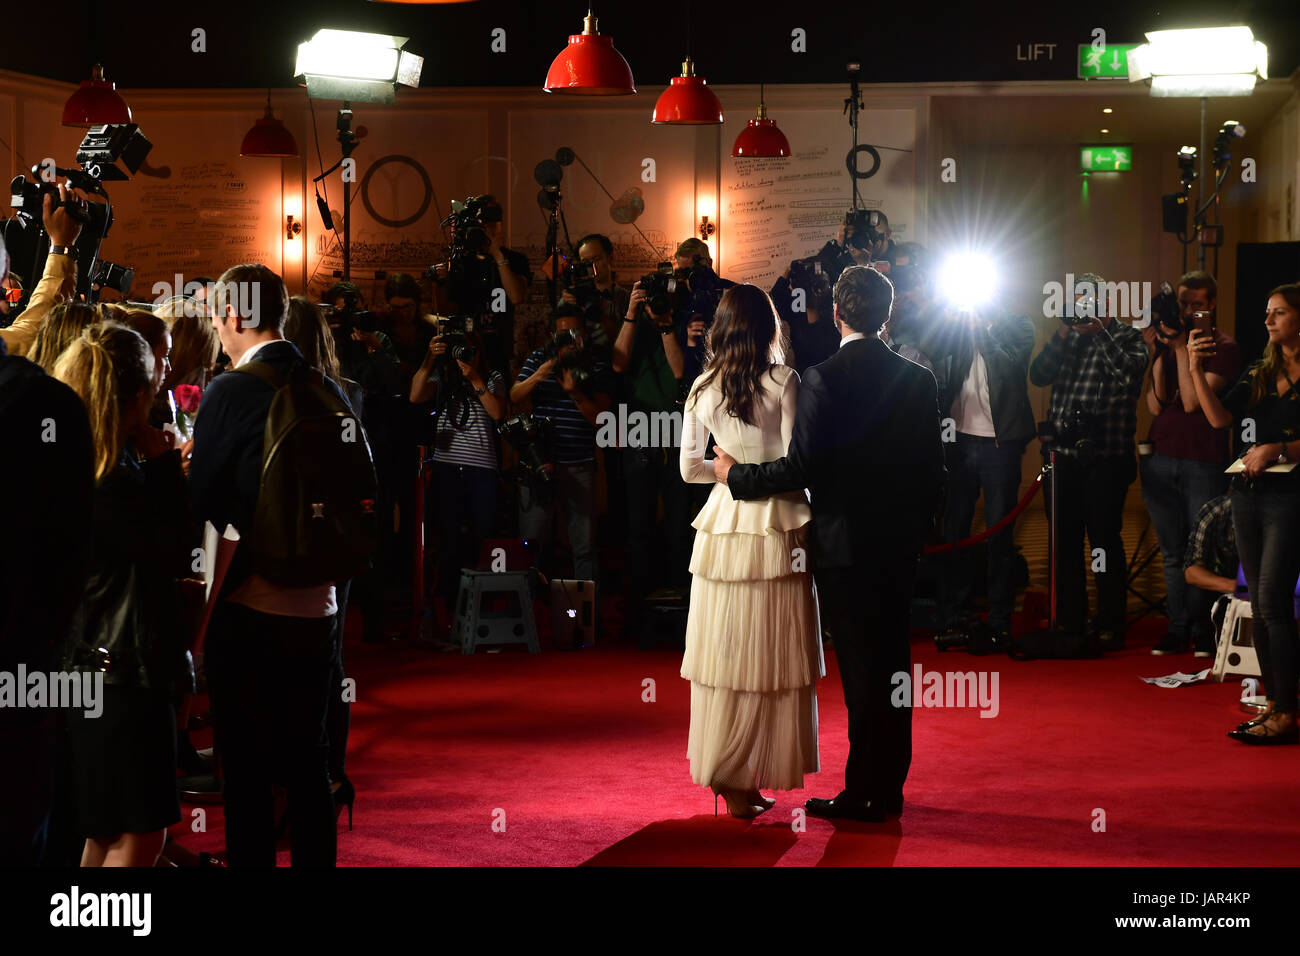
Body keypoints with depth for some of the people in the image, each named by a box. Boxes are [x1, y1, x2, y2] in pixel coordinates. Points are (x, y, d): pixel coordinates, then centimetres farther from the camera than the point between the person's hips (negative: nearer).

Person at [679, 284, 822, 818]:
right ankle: (753, 779, 6)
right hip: (777, 527, -4)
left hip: (724, 524, 4)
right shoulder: (784, 381, -7)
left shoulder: (702, 389, 4)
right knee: (773, 659, 4)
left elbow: (689, 468, 7)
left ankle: (727, 775, 13)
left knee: (726, 655, 8)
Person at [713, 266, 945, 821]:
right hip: (900, 545, 5)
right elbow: (933, 468, 6)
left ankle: (863, 794, 4)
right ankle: (889, 787, 20)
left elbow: (801, 467, -18)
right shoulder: (917, 380, 2)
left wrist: (736, 475, -4)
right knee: (893, 661, 12)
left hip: (843, 543, -5)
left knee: (860, 669, -1)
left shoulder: (822, 379, -14)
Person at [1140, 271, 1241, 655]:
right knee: (1172, 552, 8)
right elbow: (1156, 405, 2)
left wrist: (1182, 350, -14)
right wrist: (1158, 353, -7)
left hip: (1204, 462, -4)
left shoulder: (1224, 348, -2)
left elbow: (1193, 401, -13)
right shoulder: (1168, 339, 10)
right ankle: (1178, 628, 14)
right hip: (1160, 459, 4)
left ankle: (1204, 629, 10)